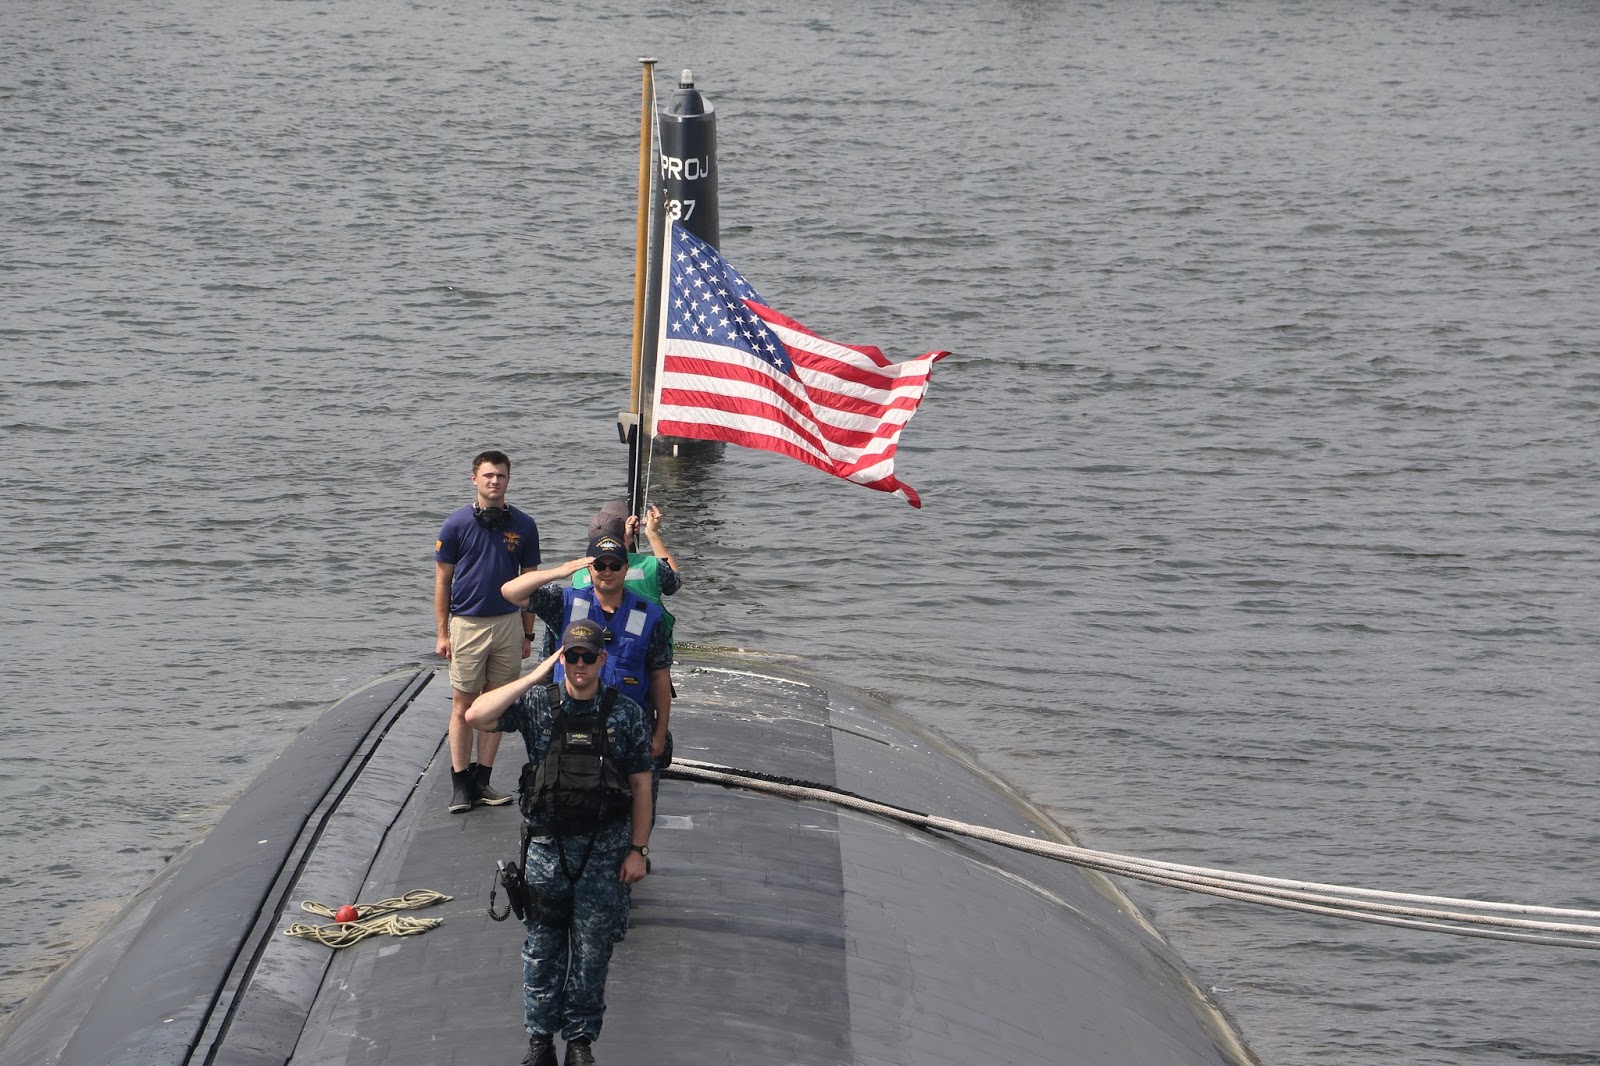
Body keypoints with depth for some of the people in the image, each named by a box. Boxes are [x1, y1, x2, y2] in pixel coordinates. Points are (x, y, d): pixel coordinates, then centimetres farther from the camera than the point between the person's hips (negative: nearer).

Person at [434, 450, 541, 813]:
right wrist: (442, 633, -3)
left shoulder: (523, 526, 3)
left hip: (508, 623, 2)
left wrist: (527, 634, 8)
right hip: (466, 624, -2)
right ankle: (460, 783, 4)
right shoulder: (457, 524, -4)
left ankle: (482, 779, 14)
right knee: (463, 705, 0)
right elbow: (442, 581, 1)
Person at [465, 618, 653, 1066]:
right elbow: (476, 716, -18)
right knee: (543, 946, 9)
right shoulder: (537, 703, -3)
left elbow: (640, 785, 1)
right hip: (548, 845, 1)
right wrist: (534, 677, -18)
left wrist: (638, 850, -2)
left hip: (604, 851, -1)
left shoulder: (625, 713, -4)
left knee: (592, 950, 6)